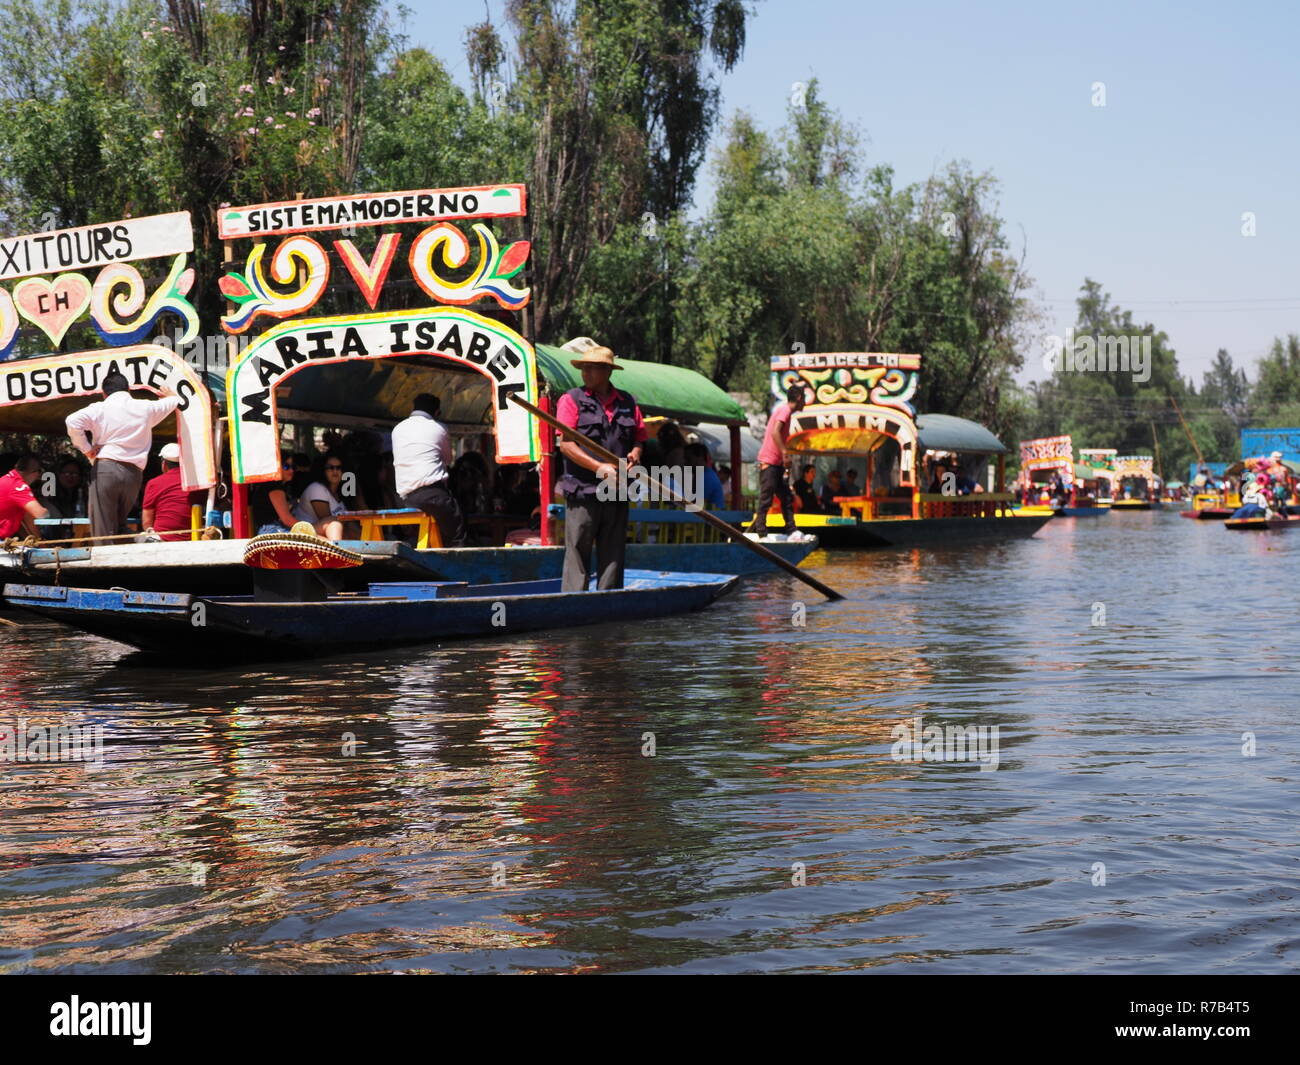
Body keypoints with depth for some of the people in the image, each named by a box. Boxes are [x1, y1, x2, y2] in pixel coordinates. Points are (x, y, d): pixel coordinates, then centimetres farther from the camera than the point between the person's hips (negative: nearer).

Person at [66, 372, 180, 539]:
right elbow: (174, 400, 30)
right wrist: (166, 395, 54)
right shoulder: (145, 408, 12)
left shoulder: (100, 409, 3)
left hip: (105, 468, -3)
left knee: (103, 529, -4)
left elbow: (73, 421, -12)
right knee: (120, 524, 17)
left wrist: (86, 448, 0)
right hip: (134, 473, 3)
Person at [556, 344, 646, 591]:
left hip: (617, 494, 4)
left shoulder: (628, 403, 14)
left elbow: (639, 437, 22)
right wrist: (600, 467, -17)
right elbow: (566, 445, -7)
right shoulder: (571, 399, 1)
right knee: (577, 554, -6)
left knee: (613, 555, 7)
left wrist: (635, 453, -3)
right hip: (582, 491, -4)